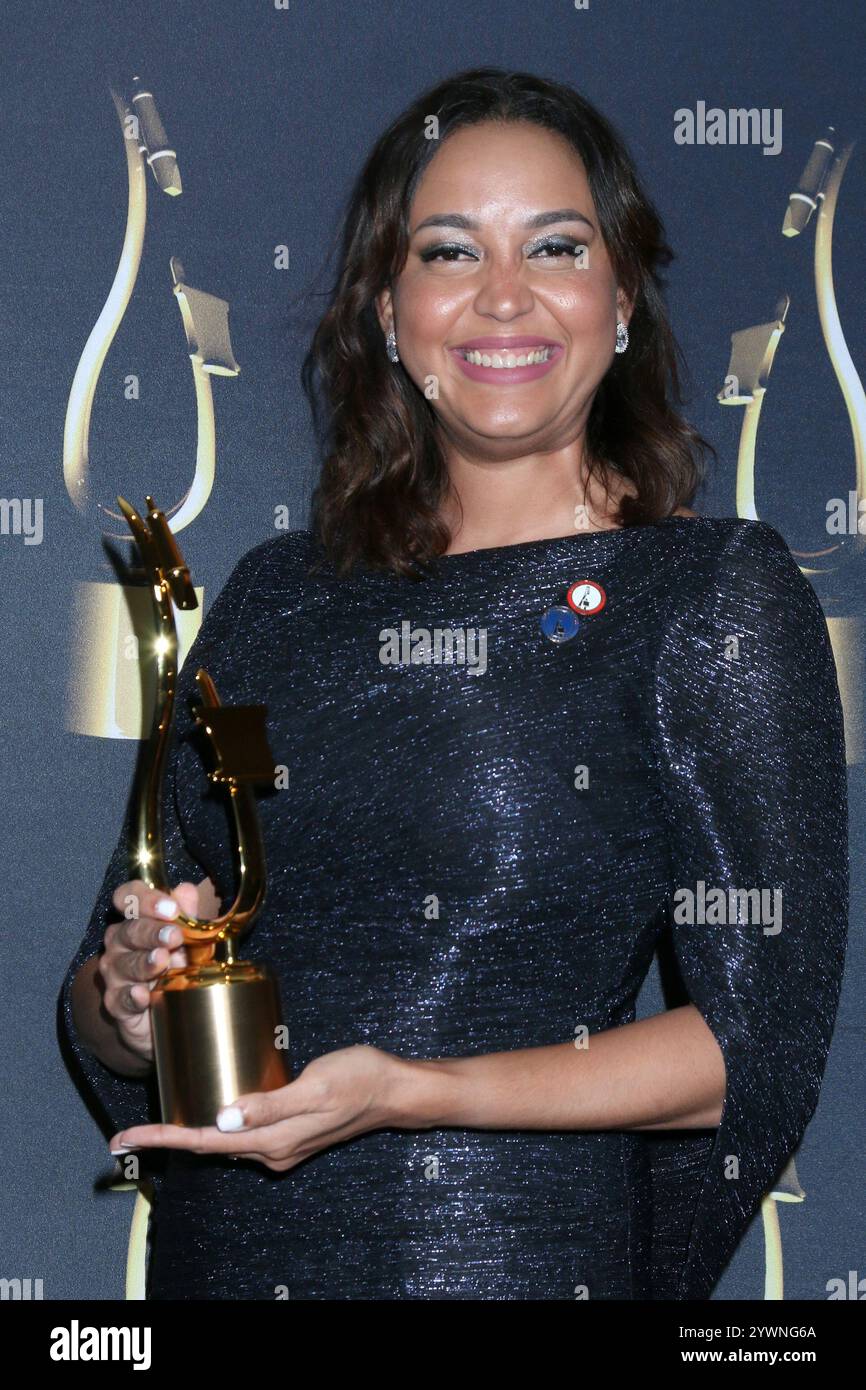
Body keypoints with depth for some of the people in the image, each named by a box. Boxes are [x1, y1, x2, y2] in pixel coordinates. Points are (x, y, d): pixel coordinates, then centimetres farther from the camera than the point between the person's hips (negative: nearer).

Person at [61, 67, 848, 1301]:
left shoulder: (718, 590, -6)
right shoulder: (276, 597, 6)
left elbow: (760, 1045, -11)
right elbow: (99, 990, 10)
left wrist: (406, 1092, -20)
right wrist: (132, 1001, -13)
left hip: (529, 1255, -4)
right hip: (218, 1254, 4)